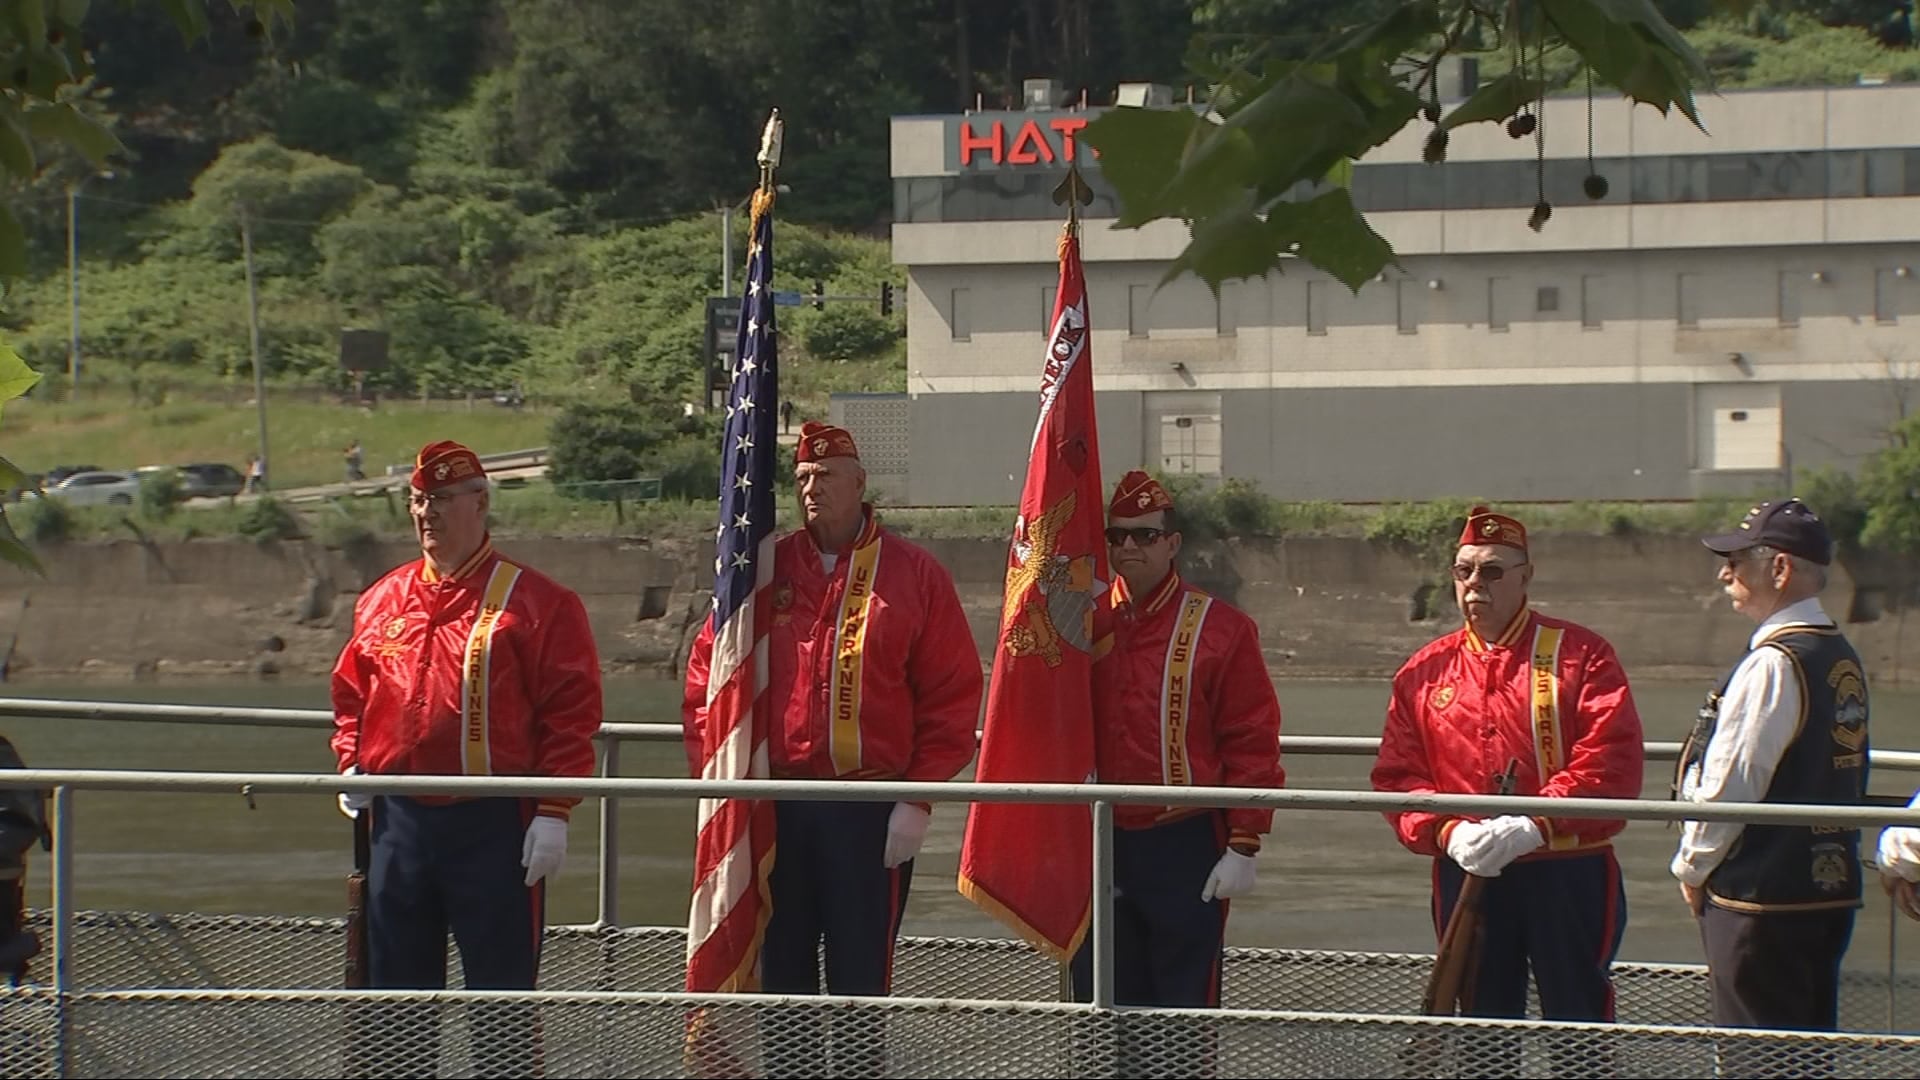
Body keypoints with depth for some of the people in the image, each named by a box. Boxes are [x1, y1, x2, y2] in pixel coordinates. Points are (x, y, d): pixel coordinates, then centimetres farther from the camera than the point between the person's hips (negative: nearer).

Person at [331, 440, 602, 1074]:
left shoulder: (536, 603, -5)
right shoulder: (380, 601, 12)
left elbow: (572, 712, -8)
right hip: (398, 823, 5)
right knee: (397, 981, 10)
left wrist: (553, 813, -13)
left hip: (494, 826, -5)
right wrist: (352, 765, 7)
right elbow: (351, 691, 23)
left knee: (501, 983, 0)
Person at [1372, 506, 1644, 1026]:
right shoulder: (1424, 671, 10)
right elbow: (1397, 776, 6)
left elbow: (1612, 760, -11)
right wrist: (1448, 832, -13)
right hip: (1466, 876, 3)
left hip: (1567, 875, -3)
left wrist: (1533, 826, -22)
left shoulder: (1580, 654, -1)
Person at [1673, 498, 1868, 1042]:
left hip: (1763, 895, -9)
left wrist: (1693, 866, -1)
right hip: (1832, 888, 9)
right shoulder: (1841, 656, 11)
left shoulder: (1774, 663, -17)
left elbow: (1730, 783, -17)